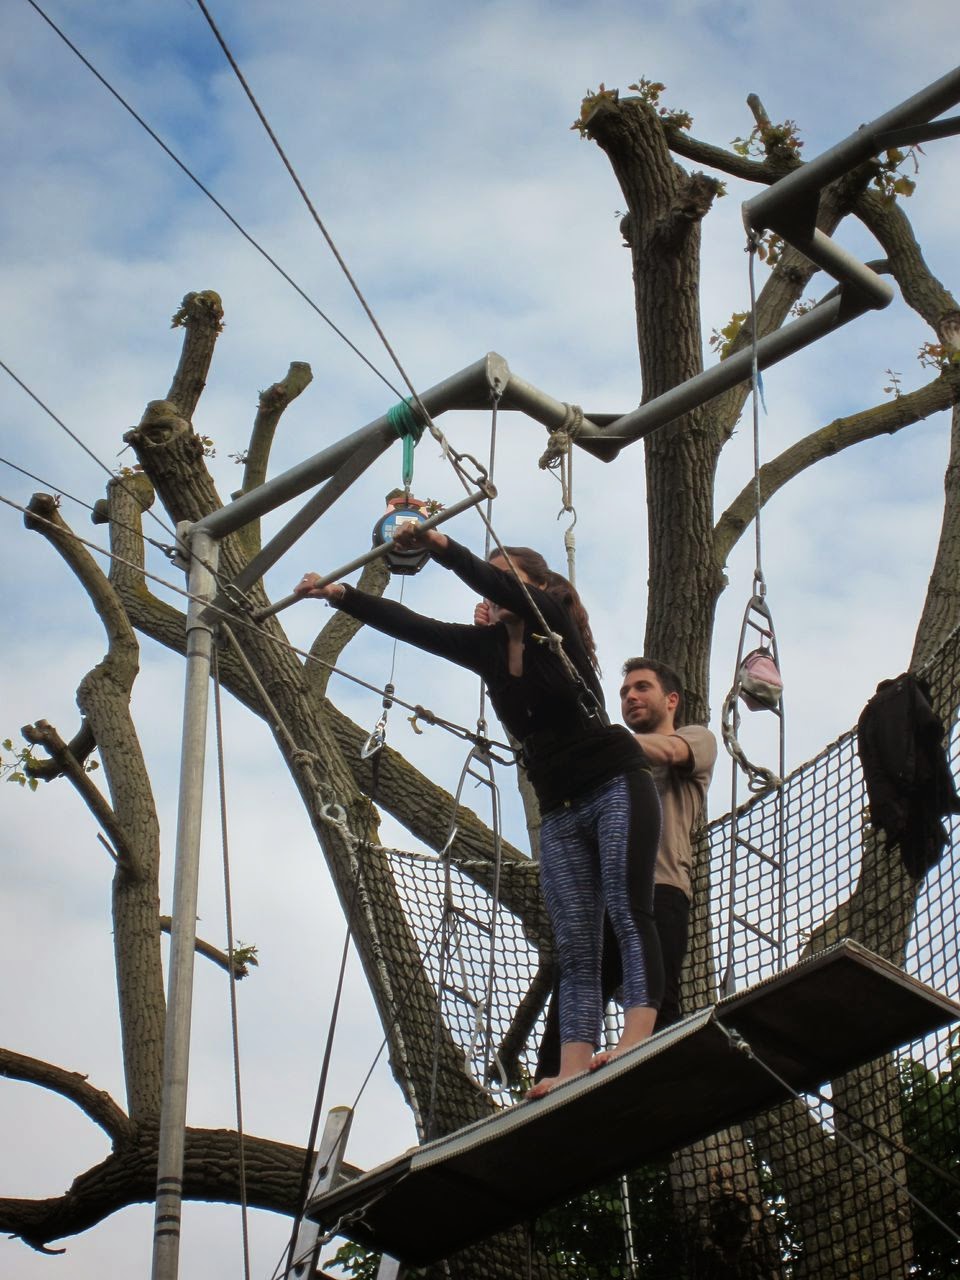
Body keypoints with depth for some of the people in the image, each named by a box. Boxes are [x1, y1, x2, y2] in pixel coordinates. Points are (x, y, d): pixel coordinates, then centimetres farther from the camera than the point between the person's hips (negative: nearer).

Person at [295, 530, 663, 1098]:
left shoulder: (555, 620, -3)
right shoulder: (488, 646, 12)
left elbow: (503, 587, -22)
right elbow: (411, 625, 8)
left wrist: (441, 546, -33)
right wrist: (339, 594, 0)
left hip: (616, 786, -6)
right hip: (561, 811, 6)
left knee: (627, 911, -20)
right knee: (575, 945, -6)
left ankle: (638, 1038, -34)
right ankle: (574, 1070, -17)